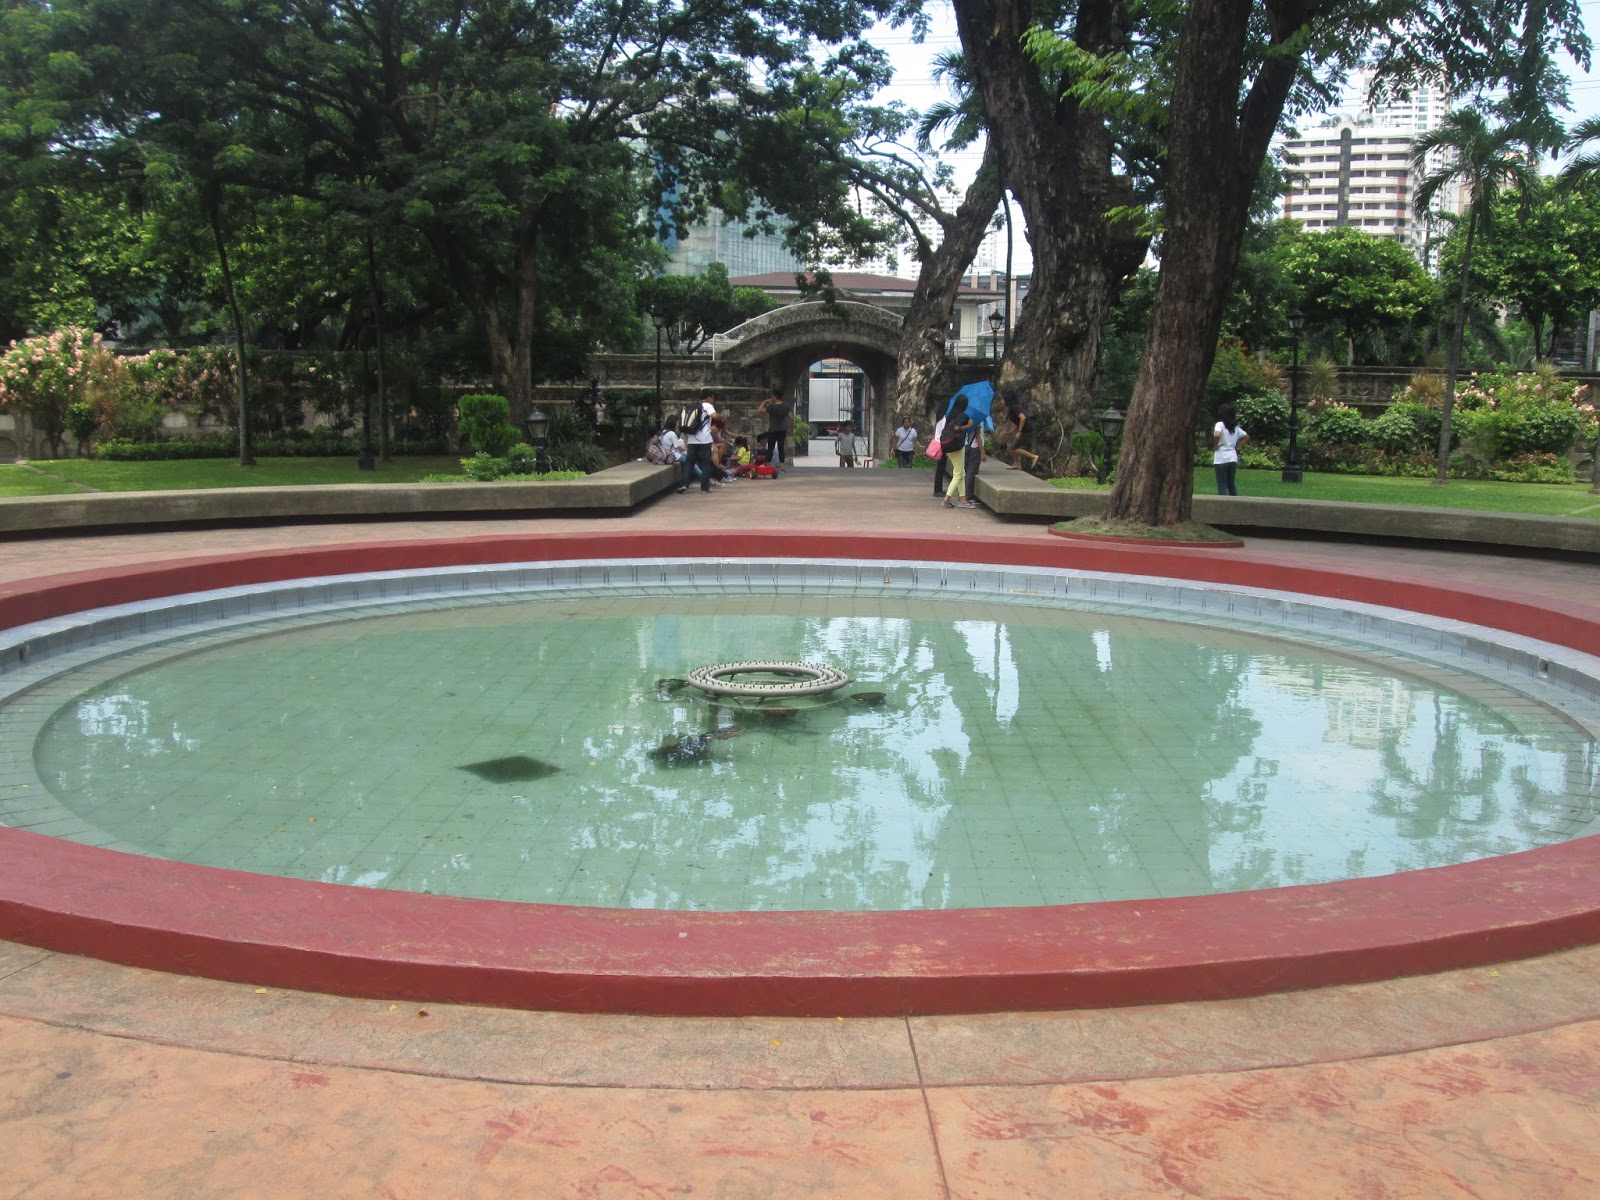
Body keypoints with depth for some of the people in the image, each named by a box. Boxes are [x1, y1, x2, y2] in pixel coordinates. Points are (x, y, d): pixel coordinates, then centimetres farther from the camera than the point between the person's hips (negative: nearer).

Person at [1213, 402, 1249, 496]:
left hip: (1221, 459, -6)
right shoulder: (1235, 427, 12)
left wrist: (1215, 445, -12)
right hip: (1233, 457, 6)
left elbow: (1217, 435, -28)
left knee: (1222, 485, -2)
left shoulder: (1220, 424, -9)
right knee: (1231, 484, 16)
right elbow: (1246, 437, 21)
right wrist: (1237, 446, 15)